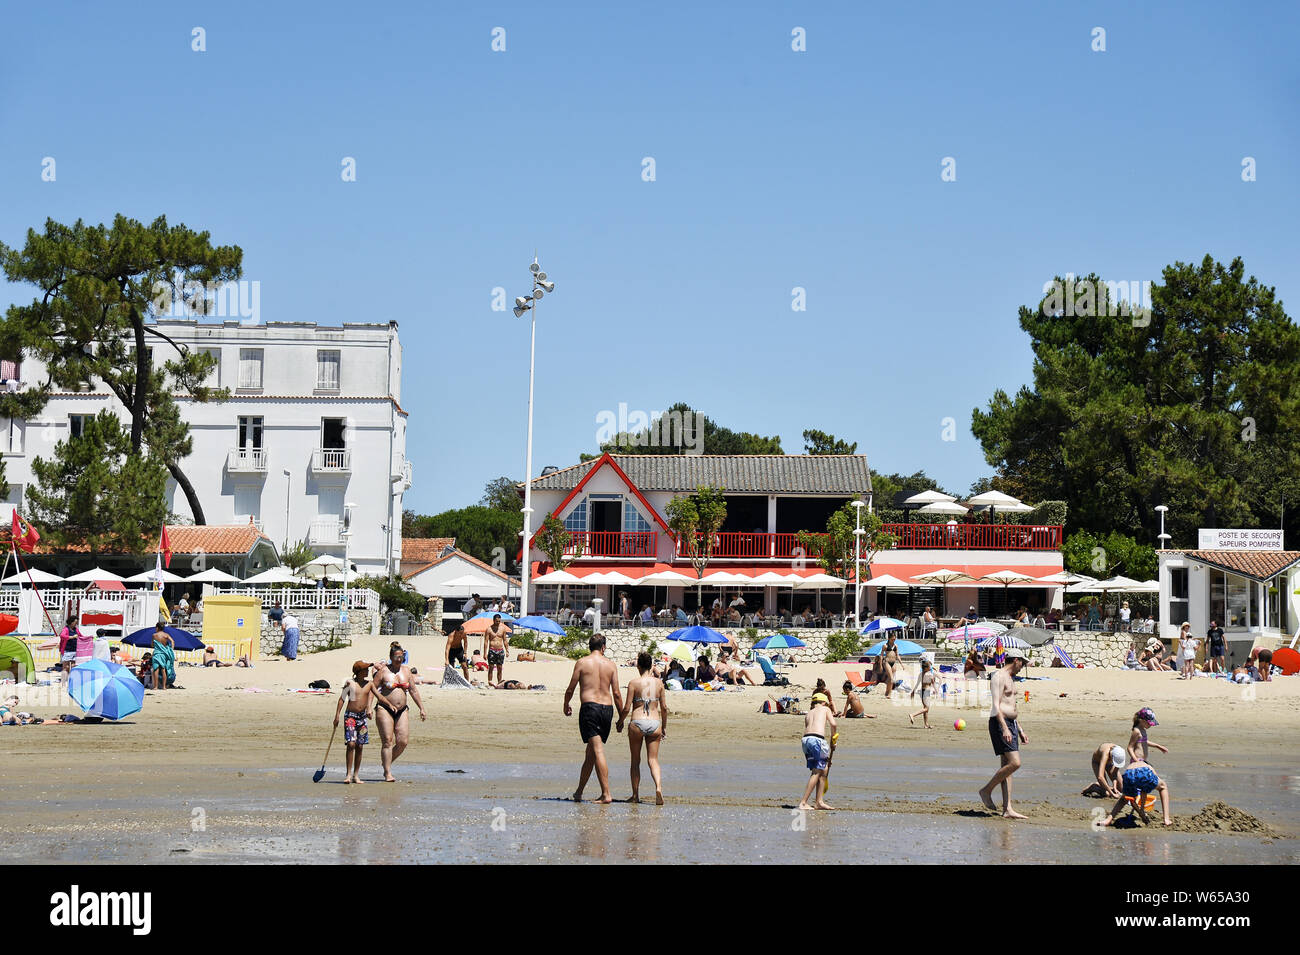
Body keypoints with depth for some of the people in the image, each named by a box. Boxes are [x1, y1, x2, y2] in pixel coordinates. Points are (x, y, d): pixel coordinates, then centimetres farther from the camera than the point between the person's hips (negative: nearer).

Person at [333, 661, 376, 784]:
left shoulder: (369, 684, 6)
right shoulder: (349, 682, -2)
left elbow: (371, 696, 3)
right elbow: (342, 699, 1)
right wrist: (337, 716, -2)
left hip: (363, 716, 3)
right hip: (350, 715, -3)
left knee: (359, 746, 4)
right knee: (351, 744, -13)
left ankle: (356, 775, 11)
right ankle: (349, 774, -11)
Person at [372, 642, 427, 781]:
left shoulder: (406, 670, 11)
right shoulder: (383, 671, -3)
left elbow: (413, 691, 16)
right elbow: (373, 689, -4)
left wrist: (422, 708, 13)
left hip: (402, 711, 5)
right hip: (385, 710, -5)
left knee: (403, 742, -4)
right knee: (388, 742, -9)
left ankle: (387, 765, 19)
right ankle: (388, 773, -6)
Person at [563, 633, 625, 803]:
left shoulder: (582, 663, 0)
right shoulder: (611, 664, 8)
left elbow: (570, 689, 3)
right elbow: (616, 694, 5)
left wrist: (566, 705, 23)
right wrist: (621, 717, 12)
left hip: (589, 706, -4)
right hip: (607, 708, 4)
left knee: (597, 751, -9)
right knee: (591, 752, 13)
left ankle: (606, 794, -16)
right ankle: (579, 791, 21)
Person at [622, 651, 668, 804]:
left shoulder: (633, 683, -5)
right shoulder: (659, 682, 4)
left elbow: (627, 708, -5)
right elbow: (664, 708, 6)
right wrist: (664, 727, 17)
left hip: (637, 723, -2)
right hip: (655, 723, 2)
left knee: (635, 761, 12)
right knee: (653, 760, 5)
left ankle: (635, 795, 16)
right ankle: (658, 787, -21)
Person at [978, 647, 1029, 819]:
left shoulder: (1009, 679, 21)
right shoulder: (999, 676, -10)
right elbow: (996, 706, -19)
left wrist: (1020, 730, 25)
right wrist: (1005, 728, -27)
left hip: (1010, 723, 10)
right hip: (1000, 723, -10)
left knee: (1007, 766, 5)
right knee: (1014, 763, -17)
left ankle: (1007, 809, 3)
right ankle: (987, 790, -3)